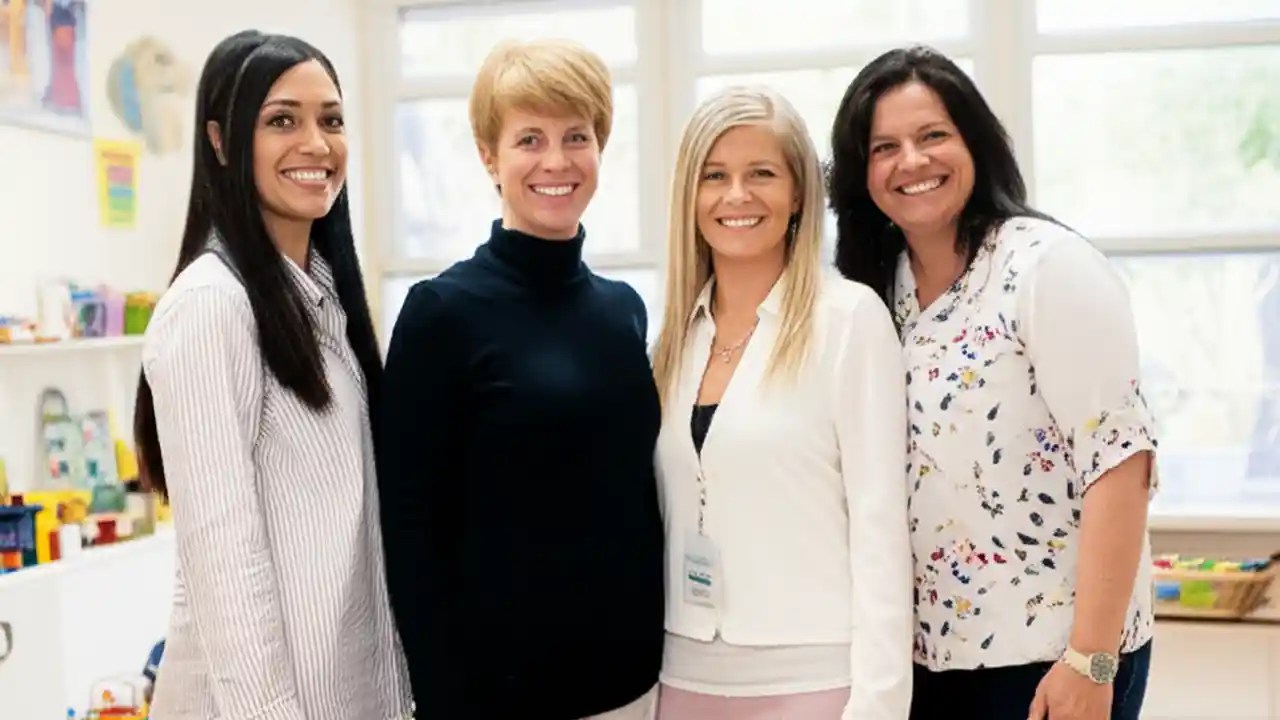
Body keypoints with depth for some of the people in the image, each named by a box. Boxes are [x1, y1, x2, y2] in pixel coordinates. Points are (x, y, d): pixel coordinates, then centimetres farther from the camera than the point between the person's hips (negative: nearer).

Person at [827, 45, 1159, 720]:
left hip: (1049, 649, -5)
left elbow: (1119, 459, -18)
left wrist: (1092, 660, -21)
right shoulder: (878, 290, 4)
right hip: (927, 649, 6)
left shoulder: (1047, 263, -12)